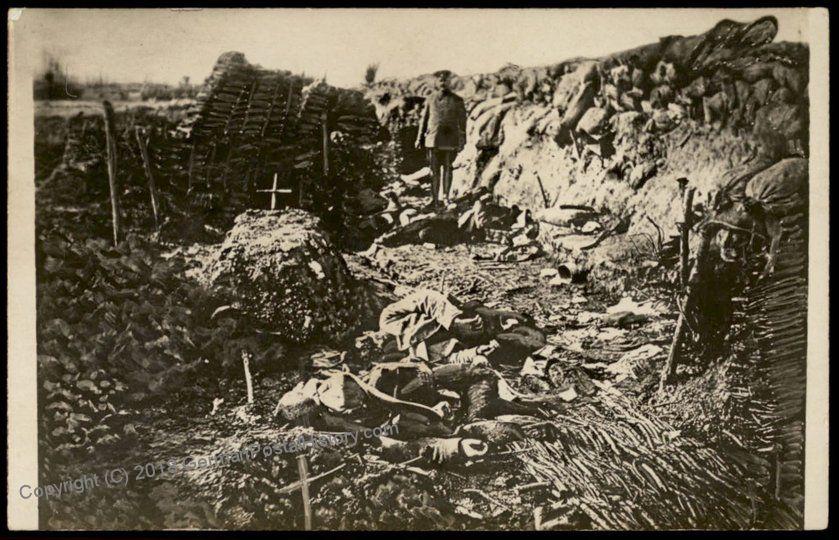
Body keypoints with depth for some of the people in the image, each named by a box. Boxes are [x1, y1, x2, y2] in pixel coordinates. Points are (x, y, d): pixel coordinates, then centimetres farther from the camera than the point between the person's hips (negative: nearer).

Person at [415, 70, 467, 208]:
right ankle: (434, 199, 4)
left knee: (447, 169, 8)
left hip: (449, 141, -1)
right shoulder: (430, 99, 7)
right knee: (434, 170, -1)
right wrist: (420, 138, 6)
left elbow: (462, 121, 0)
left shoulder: (457, 100, 0)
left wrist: (462, 141, -5)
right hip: (433, 140, 1)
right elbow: (424, 119, 10)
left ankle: (446, 195, 23)